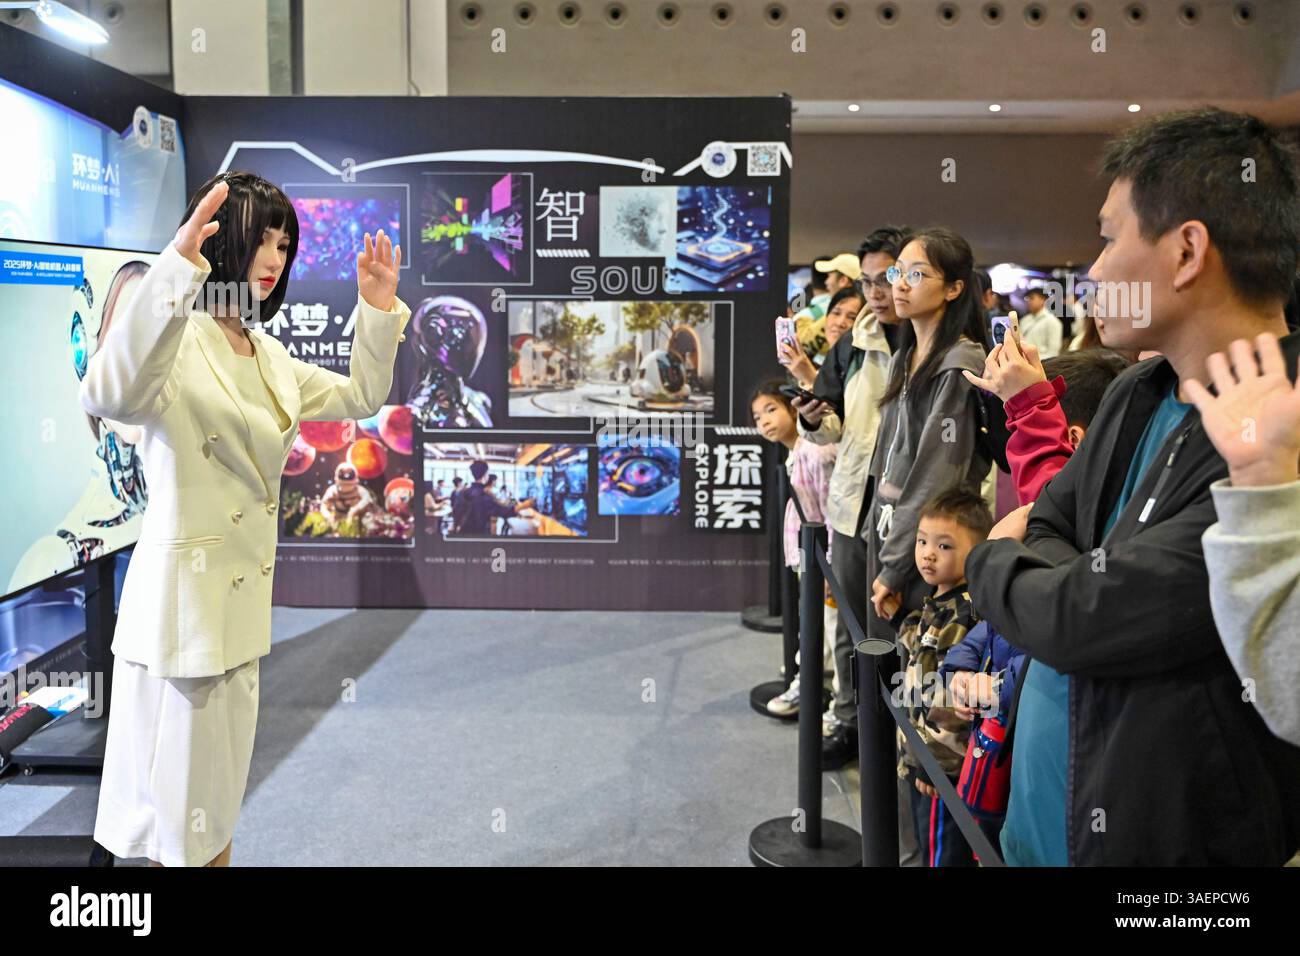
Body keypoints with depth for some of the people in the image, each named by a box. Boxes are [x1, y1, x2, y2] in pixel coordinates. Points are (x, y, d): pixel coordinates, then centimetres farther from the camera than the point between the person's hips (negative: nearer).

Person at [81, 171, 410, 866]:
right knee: (177, 809, 5)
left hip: (243, 593, 9)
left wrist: (379, 309, 6)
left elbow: (360, 396, 20)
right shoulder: (178, 344, -17)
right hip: (183, 592, -8)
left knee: (220, 789, 22)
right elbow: (107, 395, -40)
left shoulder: (268, 354, 10)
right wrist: (177, 265, -49)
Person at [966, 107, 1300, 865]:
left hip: (1163, 840, -7)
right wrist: (1066, 575, -16)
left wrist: (994, 564, -6)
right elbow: (1041, 532, 6)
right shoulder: (1136, 396, 2)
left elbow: (1076, 619, -26)